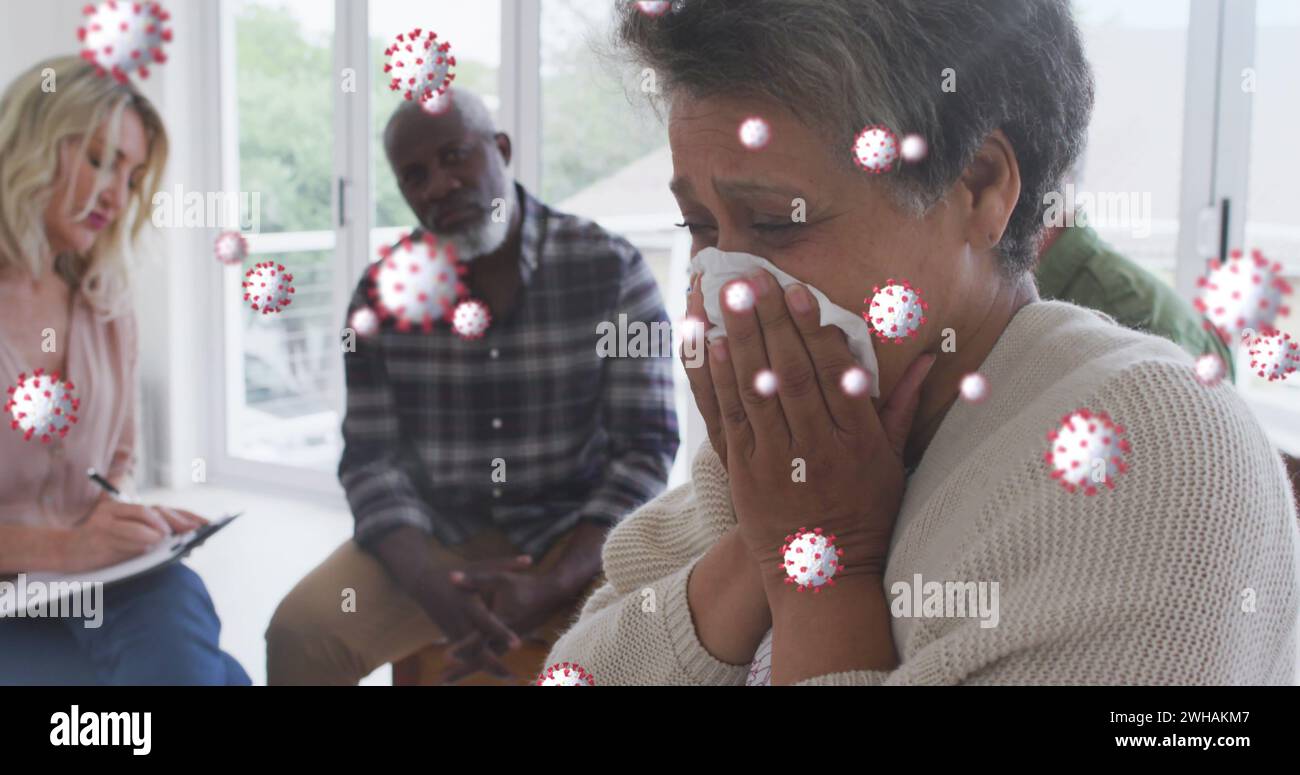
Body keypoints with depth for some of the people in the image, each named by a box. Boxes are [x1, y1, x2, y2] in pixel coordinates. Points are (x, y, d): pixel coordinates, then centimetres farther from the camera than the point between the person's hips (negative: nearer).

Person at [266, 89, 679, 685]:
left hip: (578, 535, -1)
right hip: (433, 540, 2)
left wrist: (548, 588, -23)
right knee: (300, 631, -21)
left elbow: (646, 448, -10)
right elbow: (372, 460, -3)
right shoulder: (382, 293, 0)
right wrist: (435, 586, -23)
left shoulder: (612, 271, -7)